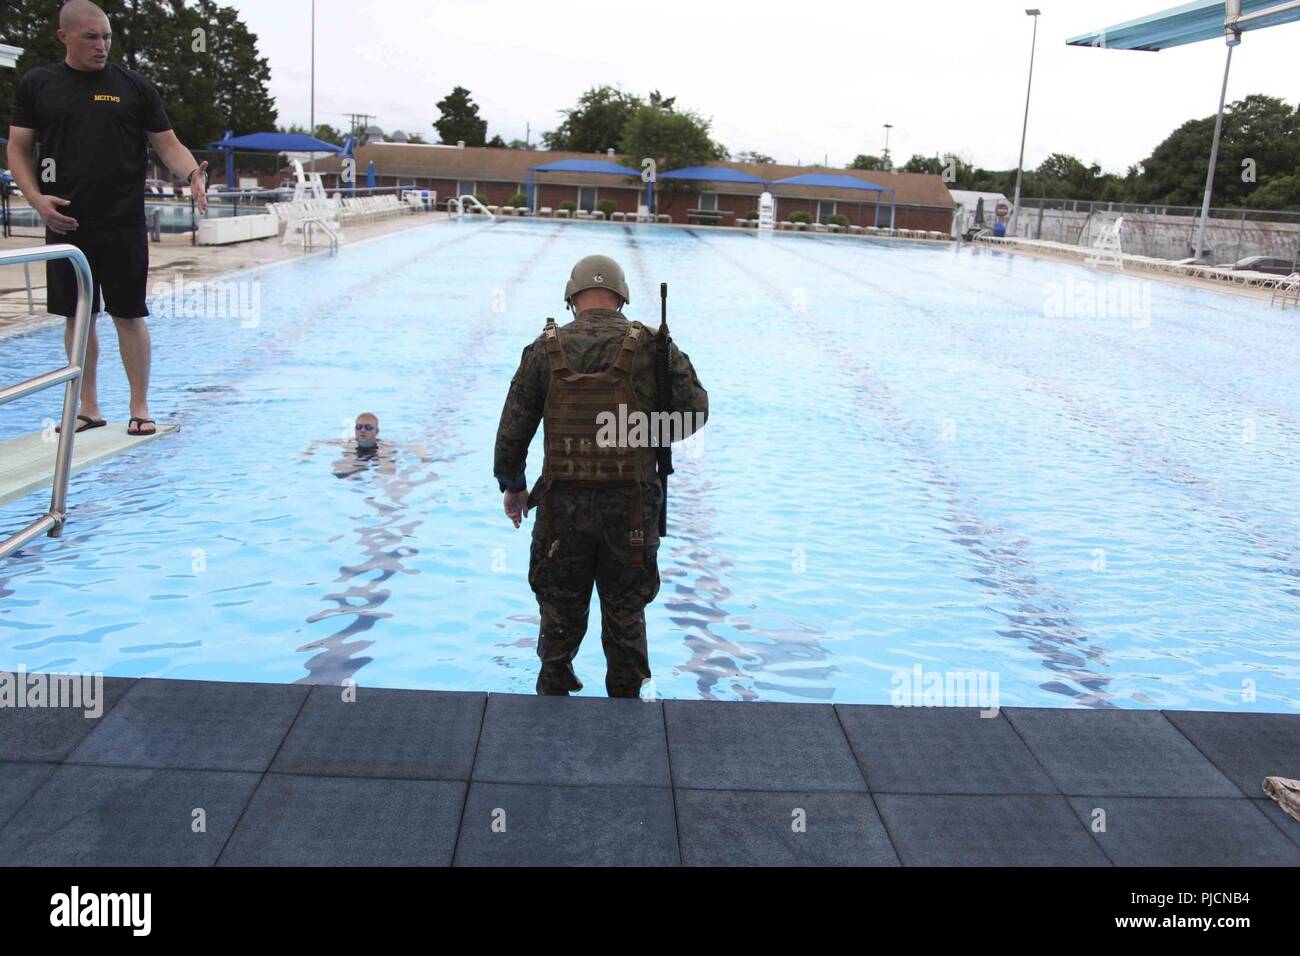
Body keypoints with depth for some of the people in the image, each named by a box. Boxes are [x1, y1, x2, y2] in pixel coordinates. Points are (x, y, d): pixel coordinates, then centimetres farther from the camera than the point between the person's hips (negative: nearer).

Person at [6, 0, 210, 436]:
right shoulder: (36, 85, 7)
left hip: (123, 223, -1)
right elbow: (18, 148, 8)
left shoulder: (134, 86, 5)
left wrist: (192, 175, -17)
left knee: (129, 315, 1)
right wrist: (36, 198, -8)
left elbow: (168, 144, 4)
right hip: (65, 221, 2)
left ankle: (140, 407, 10)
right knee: (78, 316, 8)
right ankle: (88, 407, 19)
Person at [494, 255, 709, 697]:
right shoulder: (651, 347, -3)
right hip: (630, 504, 0)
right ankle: (626, 698, 29)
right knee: (625, 612, 16)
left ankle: (553, 694, 33)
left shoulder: (546, 349, -1)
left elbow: (513, 428, 1)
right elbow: (694, 407, -5)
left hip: (563, 503, 1)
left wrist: (512, 486, 15)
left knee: (560, 611, 18)